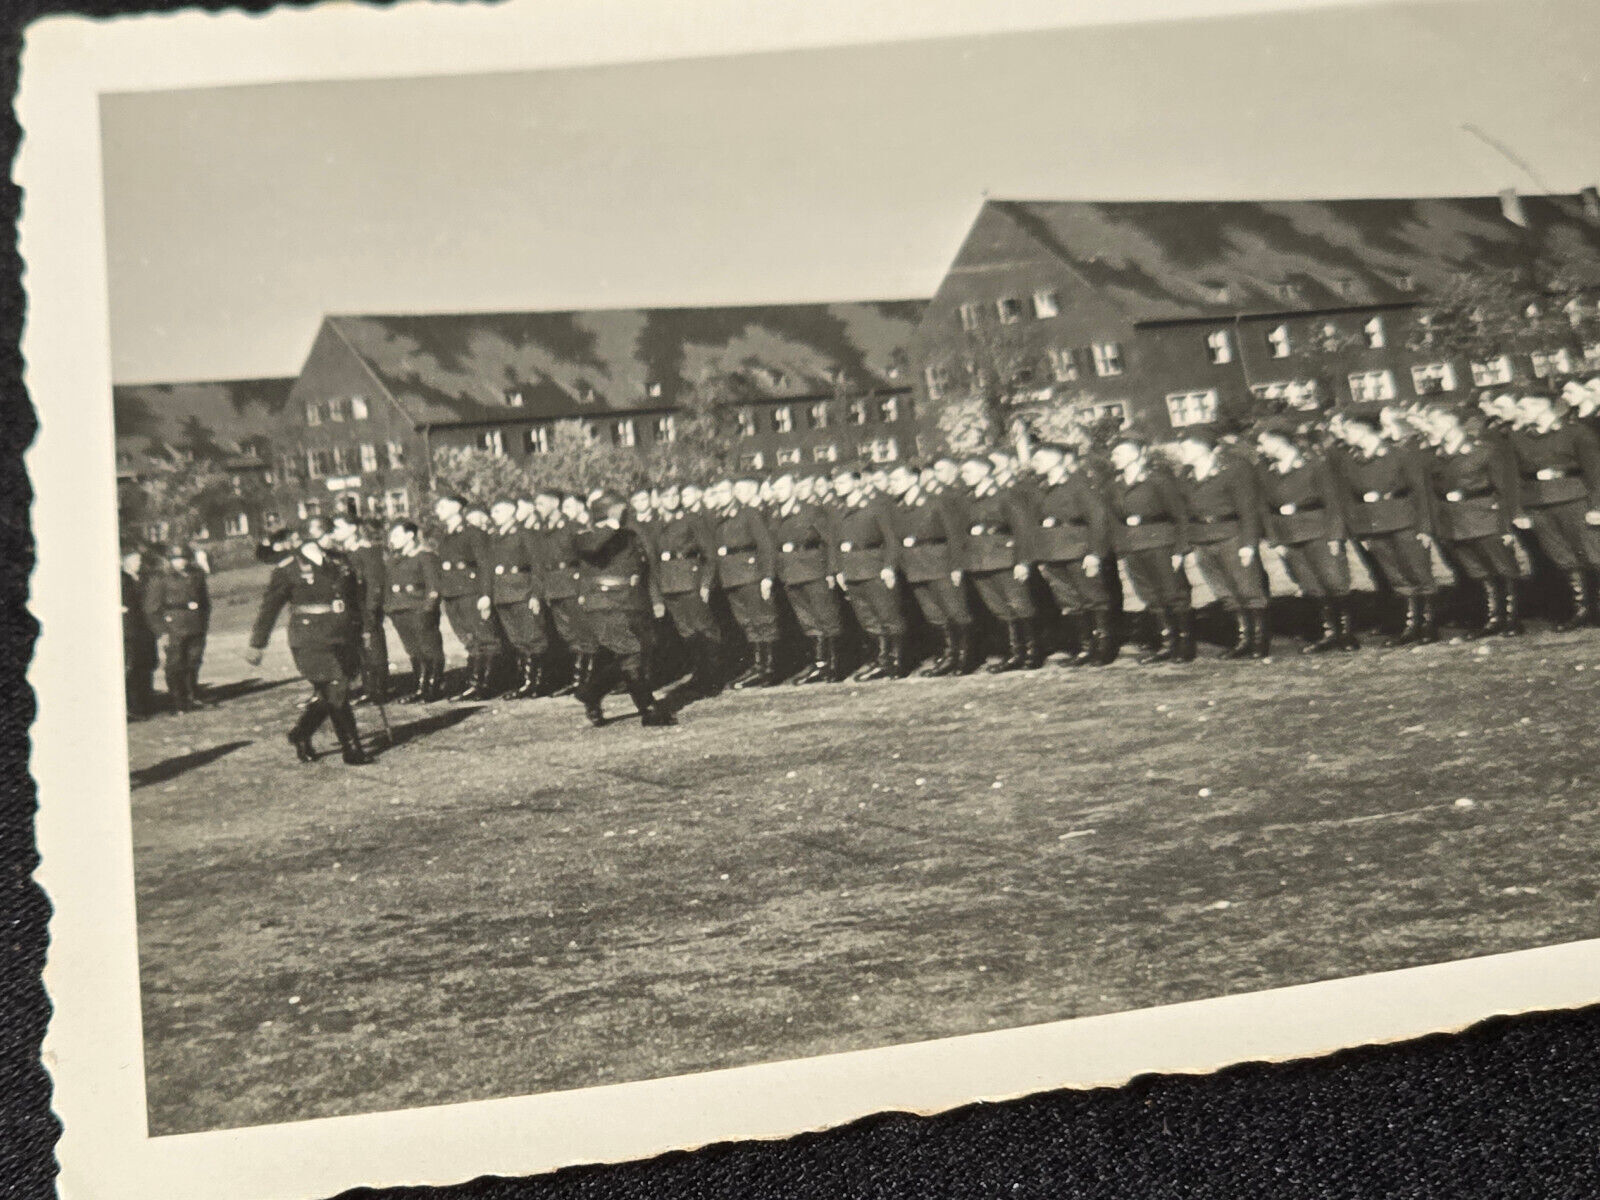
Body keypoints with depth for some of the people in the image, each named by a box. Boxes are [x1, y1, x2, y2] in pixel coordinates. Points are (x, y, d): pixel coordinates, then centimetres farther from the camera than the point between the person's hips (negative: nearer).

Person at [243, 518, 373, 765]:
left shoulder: (339, 564, 12)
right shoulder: (288, 569, -5)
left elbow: (355, 600, 23)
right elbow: (268, 607, 0)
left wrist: (360, 631, 22)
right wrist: (257, 644, 1)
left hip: (343, 640, 6)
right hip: (311, 643, -6)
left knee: (327, 694, 10)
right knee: (335, 691, -9)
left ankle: (300, 735, 31)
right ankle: (352, 749, -1)